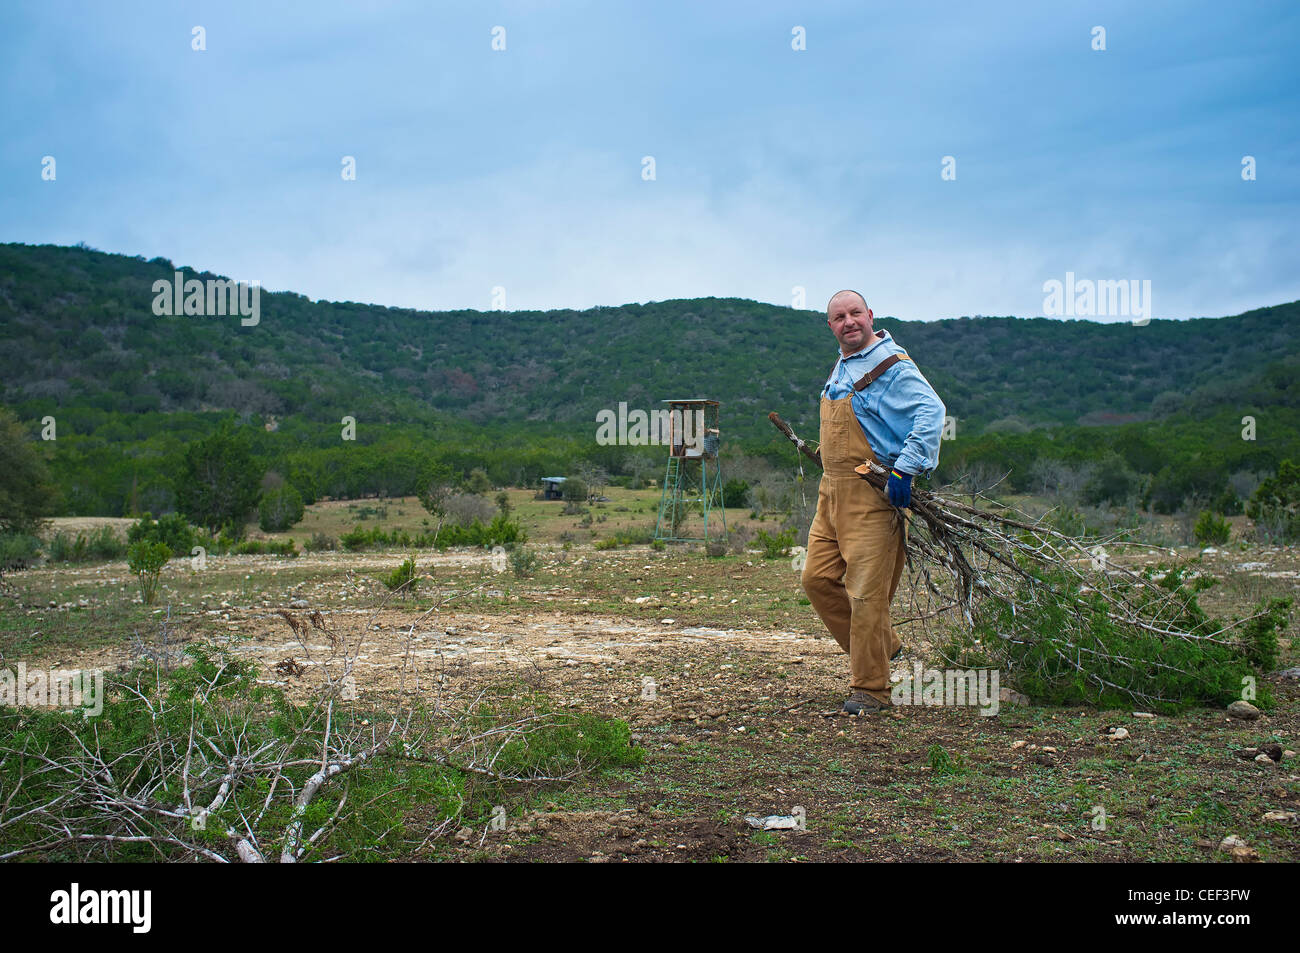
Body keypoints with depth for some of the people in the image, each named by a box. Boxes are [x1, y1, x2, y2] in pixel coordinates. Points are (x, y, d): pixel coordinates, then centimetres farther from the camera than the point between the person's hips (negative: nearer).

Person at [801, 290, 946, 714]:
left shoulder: (893, 367, -12)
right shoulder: (841, 368, 15)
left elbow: (931, 411, -24)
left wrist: (904, 470, -28)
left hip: (875, 492, -9)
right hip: (832, 490, 9)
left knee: (866, 591, -7)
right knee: (818, 578, 9)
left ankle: (871, 689, 4)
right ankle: (885, 646, 25)